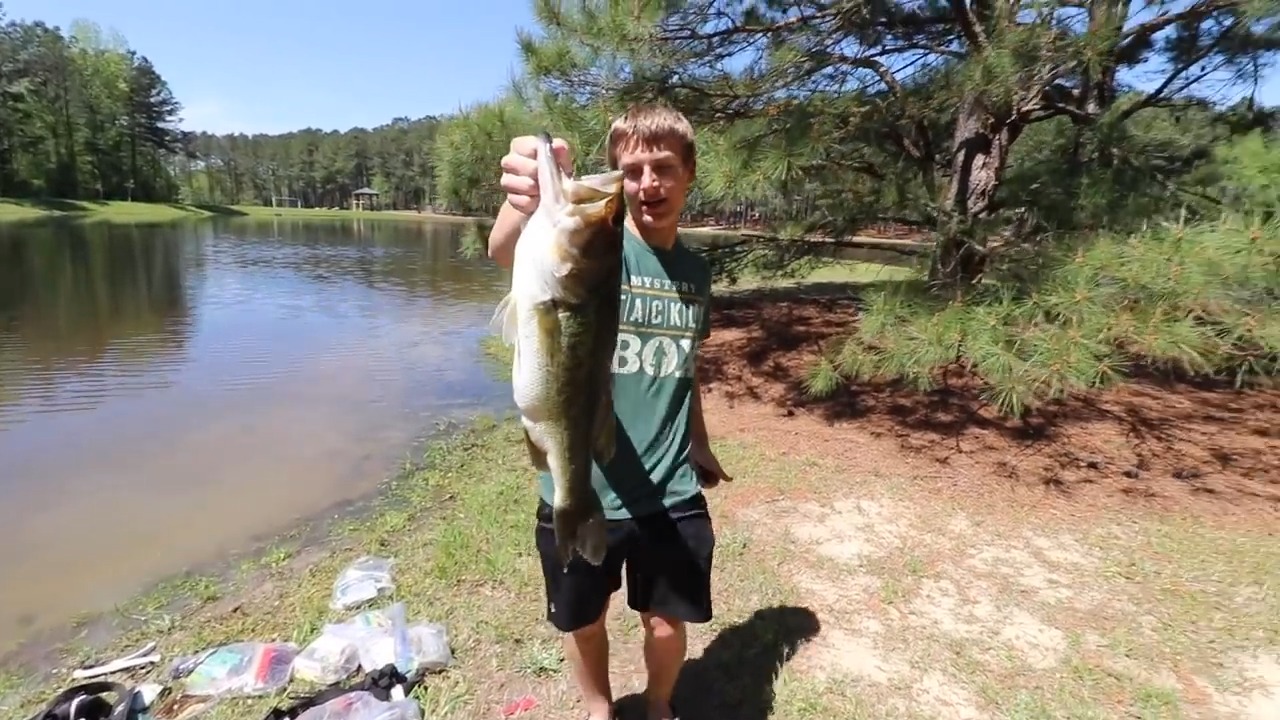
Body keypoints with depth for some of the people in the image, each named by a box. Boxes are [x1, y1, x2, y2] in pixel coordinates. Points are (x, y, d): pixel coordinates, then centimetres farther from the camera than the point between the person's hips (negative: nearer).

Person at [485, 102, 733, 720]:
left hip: (672, 494, 3)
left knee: (667, 626, 16)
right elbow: (504, 253, -36)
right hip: (580, 492, -2)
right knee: (583, 621, 19)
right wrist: (525, 202, -57)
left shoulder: (696, 271, 3)